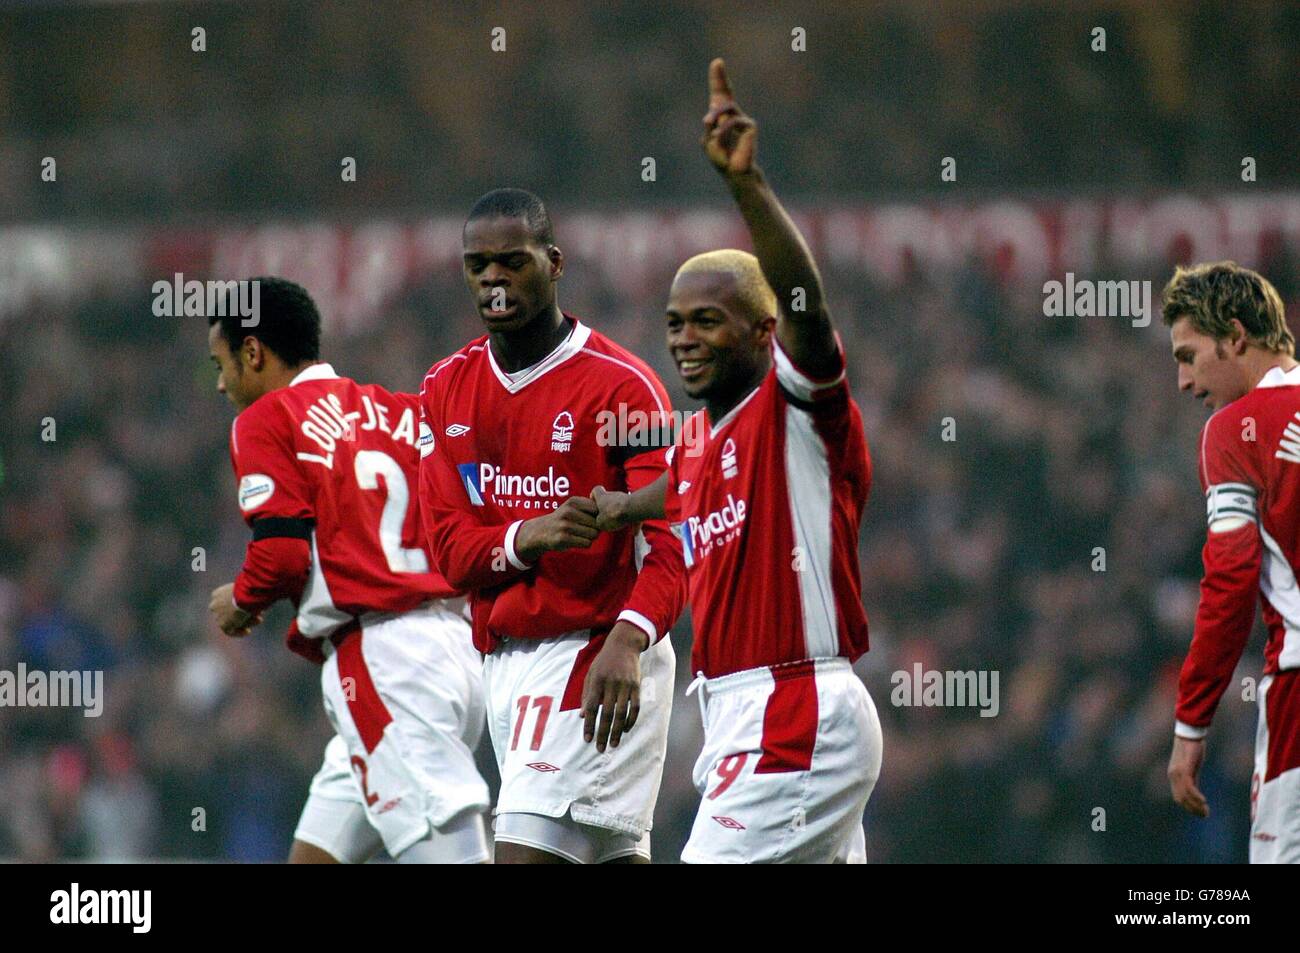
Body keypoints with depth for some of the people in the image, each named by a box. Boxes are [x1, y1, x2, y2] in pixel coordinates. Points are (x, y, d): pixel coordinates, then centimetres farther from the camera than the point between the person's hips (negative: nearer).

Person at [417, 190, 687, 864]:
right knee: (616, 858, 9)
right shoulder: (446, 391, 10)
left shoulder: (620, 386, -9)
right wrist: (525, 539, -18)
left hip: (596, 656, -7)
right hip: (503, 658, 7)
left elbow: (672, 546, -17)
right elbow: (447, 547, 4)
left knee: (524, 852, -17)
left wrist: (626, 640, -36)